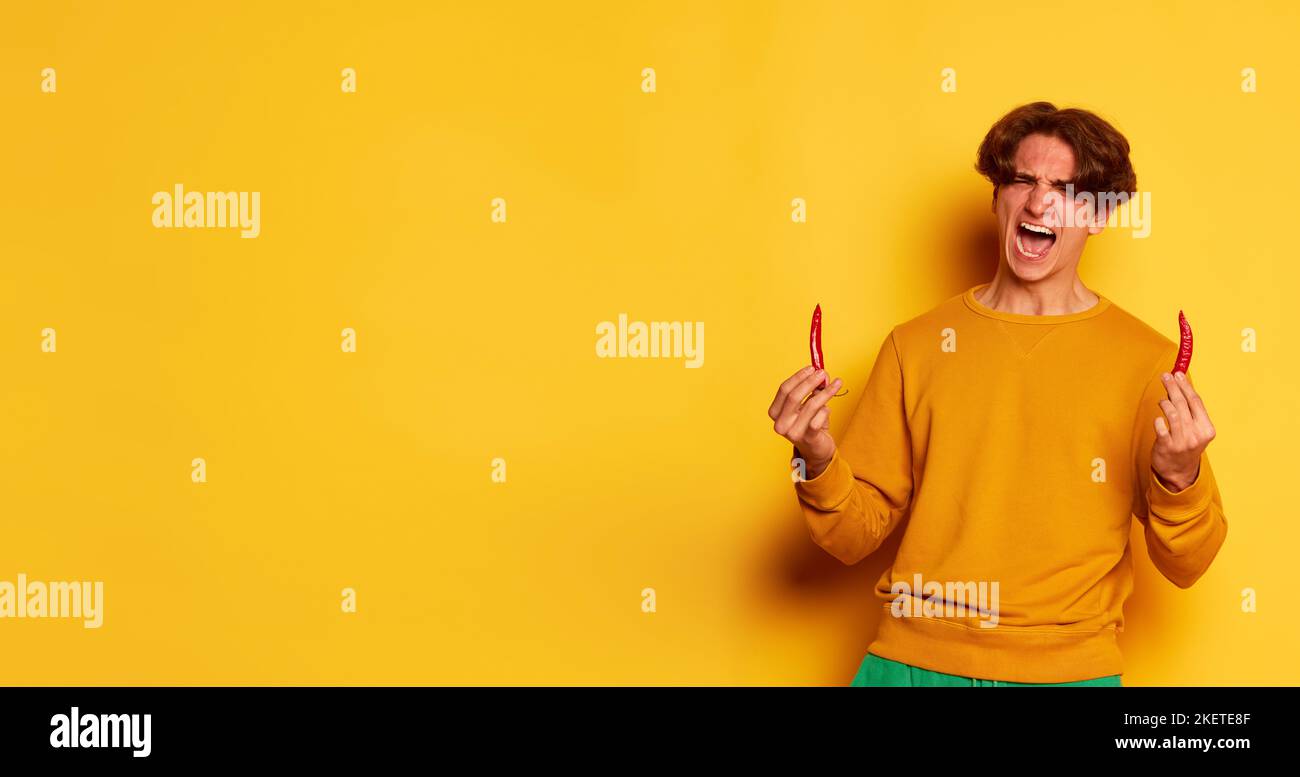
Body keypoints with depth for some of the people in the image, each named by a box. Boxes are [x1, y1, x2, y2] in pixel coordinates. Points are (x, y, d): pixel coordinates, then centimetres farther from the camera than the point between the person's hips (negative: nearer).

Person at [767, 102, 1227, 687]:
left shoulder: (1149, 362, -3)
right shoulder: (914, 346, 2)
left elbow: (1184, 567, -1)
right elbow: (857, 535, 3)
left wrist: (1179, 477, -19)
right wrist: (819, 461, -15)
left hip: (1065, 668, -1)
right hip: (913, 658, 1)